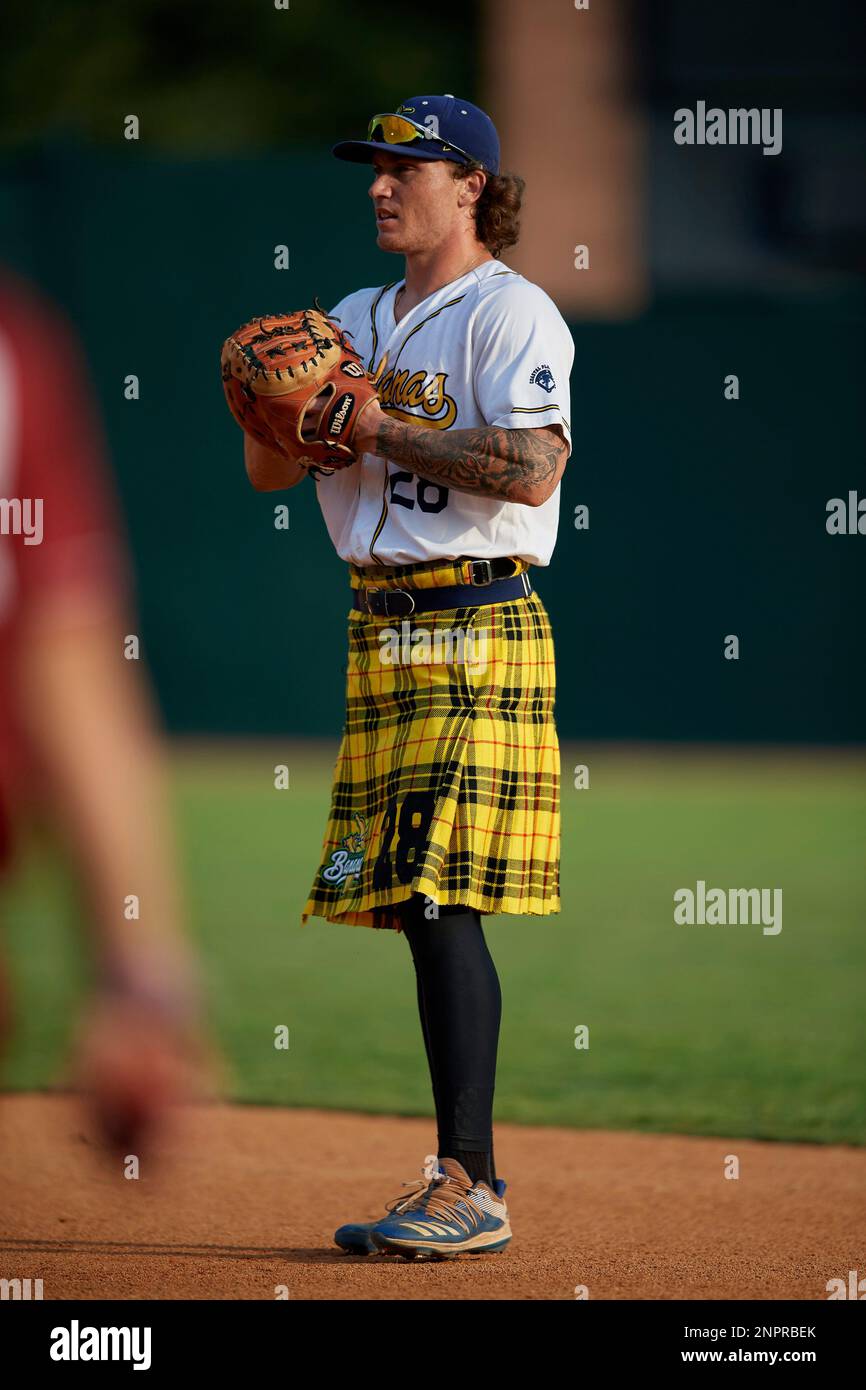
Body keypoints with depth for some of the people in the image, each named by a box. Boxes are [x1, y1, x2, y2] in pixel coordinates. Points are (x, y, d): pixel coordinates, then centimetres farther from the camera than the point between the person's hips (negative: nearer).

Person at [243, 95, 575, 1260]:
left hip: (478, 630, -8)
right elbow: (270, 469, 18)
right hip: (382, 632, 8)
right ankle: (463, 1182, 13)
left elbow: (530, 467, -20)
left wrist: (379, 428, -15)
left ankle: (468, 1186, -15)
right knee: (416, 908, 8)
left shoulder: (511, 312, -6)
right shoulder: (358, 322, 18)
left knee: (443, 900, -15)